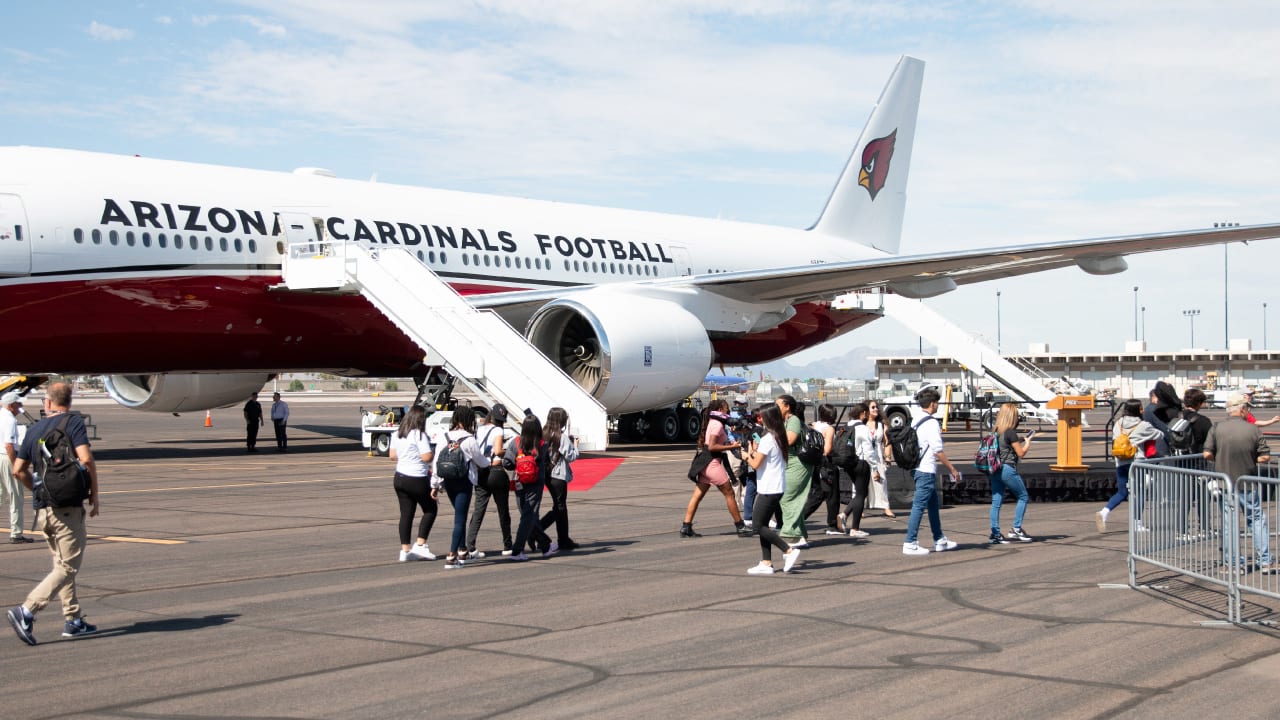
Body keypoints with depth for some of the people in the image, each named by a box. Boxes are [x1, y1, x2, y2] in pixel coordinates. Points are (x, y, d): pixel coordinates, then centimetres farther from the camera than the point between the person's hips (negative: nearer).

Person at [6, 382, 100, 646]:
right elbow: (86, 459, -18)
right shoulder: (73, 422, -6)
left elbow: (19, 470, 12)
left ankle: (73, 620, 15)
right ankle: (27, 611, -16)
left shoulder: (34, 429, 11)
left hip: (42, 509, 7)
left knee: (62, 565, 15)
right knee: (68, 567, -4)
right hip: (68, 507, -7)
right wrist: (94, 495, -8)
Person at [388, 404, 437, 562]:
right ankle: (420, 545, 2)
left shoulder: (397, 434, 7)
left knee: (406, 514, 9)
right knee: (430, 510, 10)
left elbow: (392, 455, 14)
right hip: (417, 480, -7)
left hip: (399, 477, 7)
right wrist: (433, 451, -1)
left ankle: (405, 550, 8)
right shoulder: (419, 435, -16)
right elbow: (427, 457, -21)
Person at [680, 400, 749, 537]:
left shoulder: (711, 423, 18)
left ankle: (686, 527, 0)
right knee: (729, 493, 0)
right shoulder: (717, 424, -12)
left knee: (697, 495, 4)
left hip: (705, 464, 9)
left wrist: (729, 445, 14)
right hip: (713, 463, -9)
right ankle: (740, 526, 7)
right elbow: (711, 447, -21)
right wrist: (731, 447, -17)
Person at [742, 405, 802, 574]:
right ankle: (766, 563, 8)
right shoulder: (779, 438, 11)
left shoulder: (767, 439, -15)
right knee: (763, 525, 11)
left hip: (768, 489, -9)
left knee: (758, 526, -5)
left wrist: (749, 455, 3)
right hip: (778, 488, 9)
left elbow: (756, 464, -15)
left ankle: (789, 550, -11)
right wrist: (756, 452, 11)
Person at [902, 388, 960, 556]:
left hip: (918, 469, 10)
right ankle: (910, 544, -7)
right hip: (926, 471, -10)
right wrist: (952, 469, -10)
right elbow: (938, 451, -18)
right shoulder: (931, 423, -14)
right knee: (919, 506, -8)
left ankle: (940, 540, 27)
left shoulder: (916, 421, 12)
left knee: (933, 505, 18)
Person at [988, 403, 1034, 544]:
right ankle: (1016, 529, 6)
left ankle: (995, 534, 4)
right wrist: (1028, 441, 8)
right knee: (1023, 497, 9)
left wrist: (1019, 441, 15)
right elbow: (1021, 453, -7)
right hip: (1008, 469, -7)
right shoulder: (1011, 432, -12)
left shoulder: (996, 432, 9)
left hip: (995, 469, 7)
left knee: (996, 502, 6)